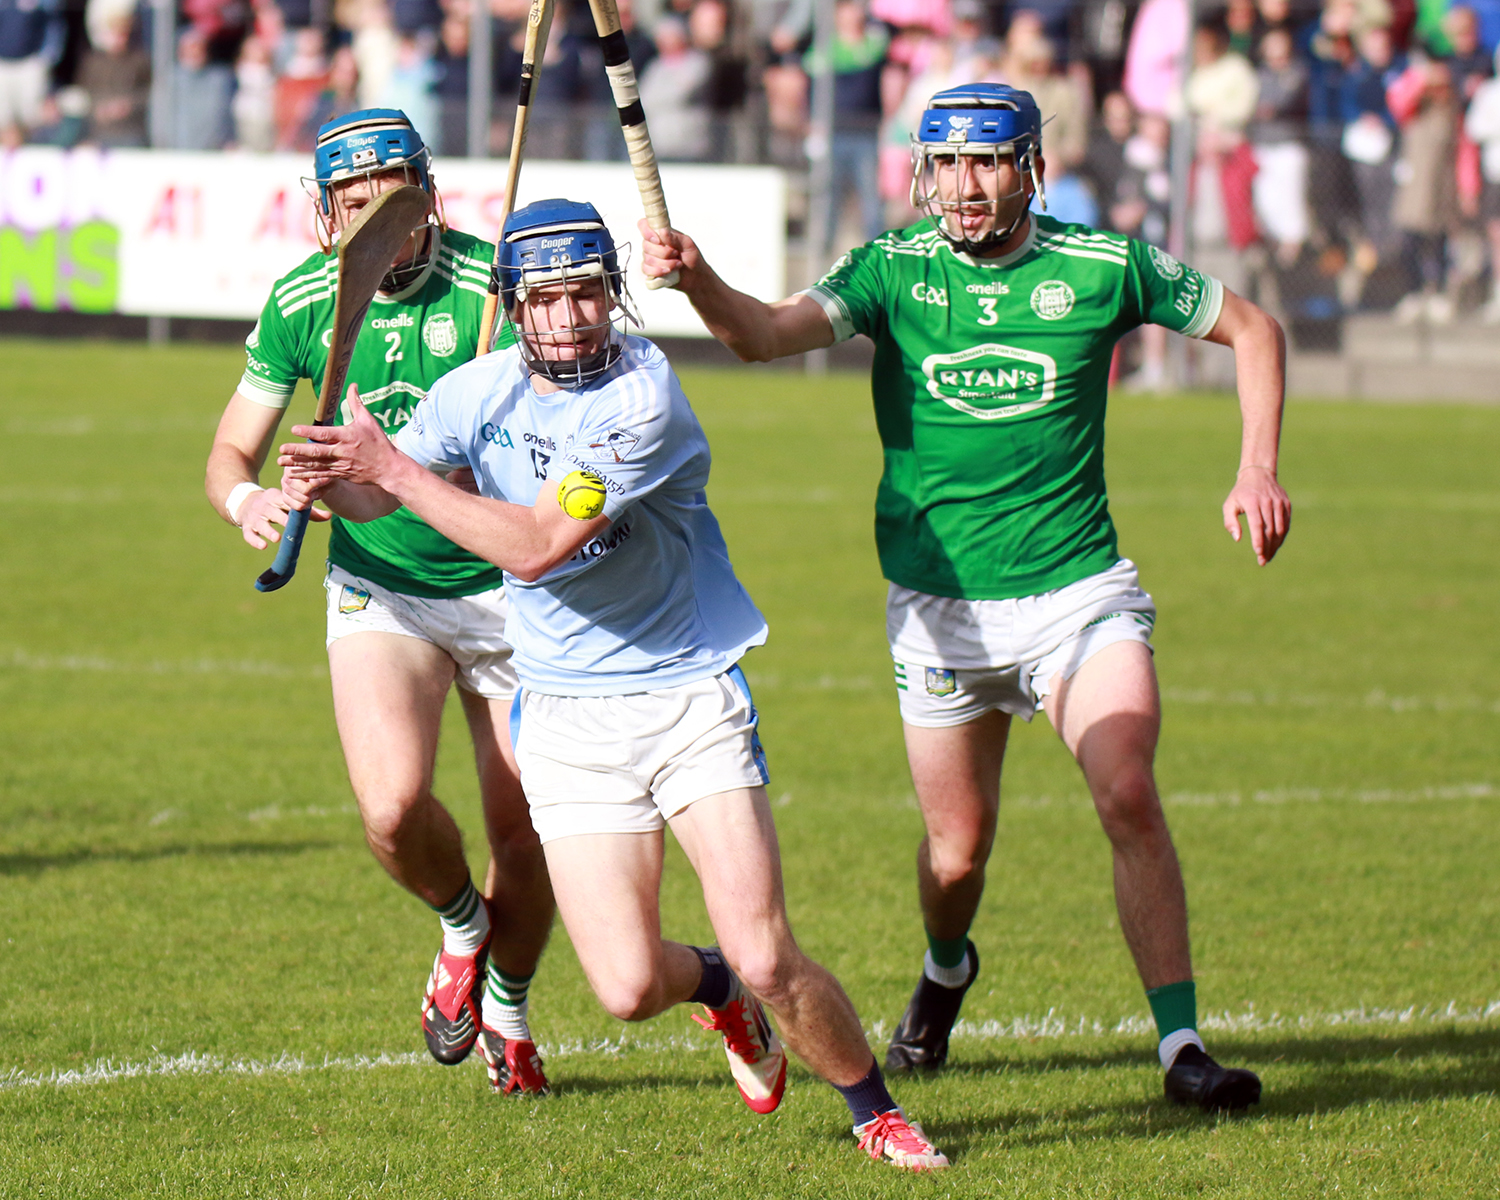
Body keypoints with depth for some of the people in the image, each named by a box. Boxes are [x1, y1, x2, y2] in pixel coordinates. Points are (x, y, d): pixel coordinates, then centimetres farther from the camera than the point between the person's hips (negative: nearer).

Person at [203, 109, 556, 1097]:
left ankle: (506, 1007, 32)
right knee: (394, 809, -21)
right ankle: (460, 924, 13)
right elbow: (231, 451, 4)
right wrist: (245, 498, -22)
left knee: (525, 832, 2)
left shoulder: (493, 285, -16)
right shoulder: (301, 303, -5)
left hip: (504, 585, -1)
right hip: (379, 591, 1)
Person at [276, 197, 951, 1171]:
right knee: (628, 987, -10)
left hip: (693, 698, -3)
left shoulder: (643, 398, -19)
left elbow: (538, 544, -25)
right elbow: (379, 492, 11)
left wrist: (395, 471, -24)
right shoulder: (482, 393, -2)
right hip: (566, 718, 3)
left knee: (766, 961, -14)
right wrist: (331, 484, -13)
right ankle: (714, 988, 27)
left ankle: (876, 1112, 14)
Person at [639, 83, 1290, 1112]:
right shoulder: (893, 271, -4)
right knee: (959, 849, 7)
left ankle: (1182, 1046, -13)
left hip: (1077, 591, -1)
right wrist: (698, 279, -41)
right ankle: (945, 970, 43)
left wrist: (1259, 471, -2)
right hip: (941, 605, 1)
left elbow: (1250, 327, 9)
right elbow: (769, 333, -20)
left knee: (1129, 798, -20)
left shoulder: (1104, 268, -4)